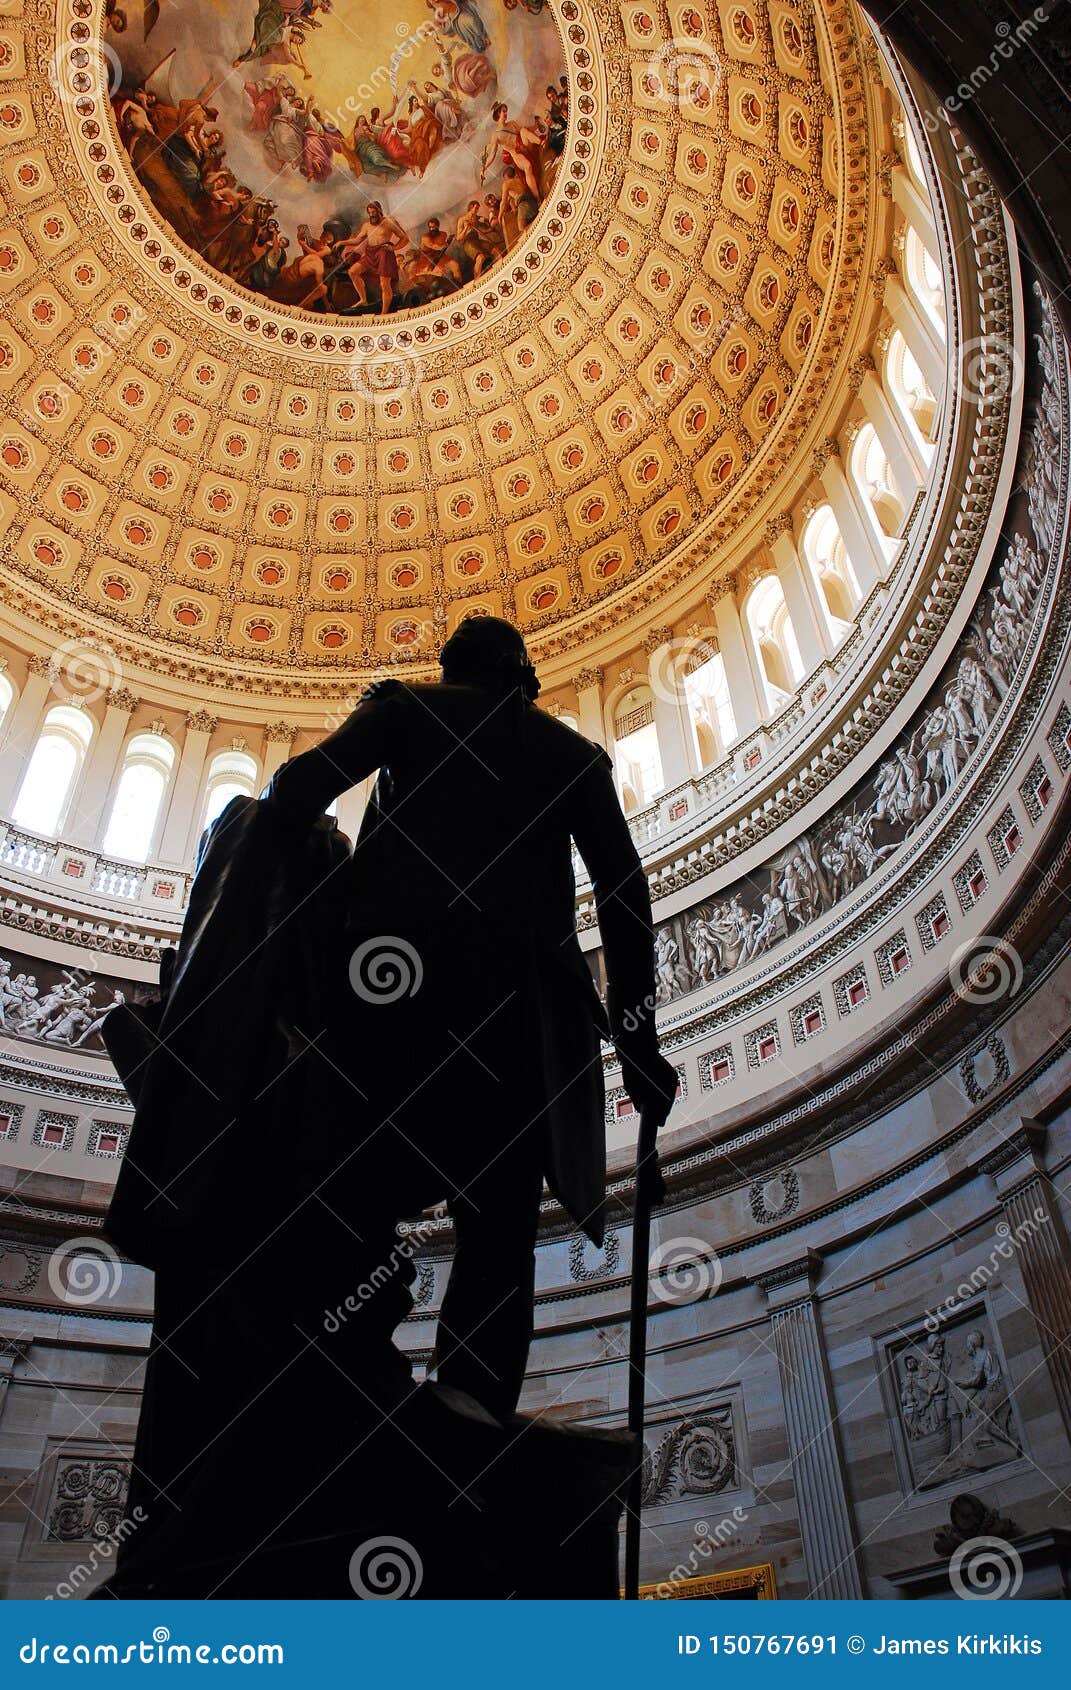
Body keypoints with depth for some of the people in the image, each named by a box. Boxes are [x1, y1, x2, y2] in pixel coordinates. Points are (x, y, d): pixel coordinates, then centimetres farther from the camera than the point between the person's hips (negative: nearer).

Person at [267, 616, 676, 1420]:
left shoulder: (410, 710, 20)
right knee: (499, 1233, -1)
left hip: (400, 974, -1)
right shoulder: (573, 751, 23)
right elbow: (624, 892, 12)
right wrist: (639, 1036, 11)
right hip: (523, 998, 1)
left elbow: (302, 785, 2)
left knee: (354, 1197, -3)